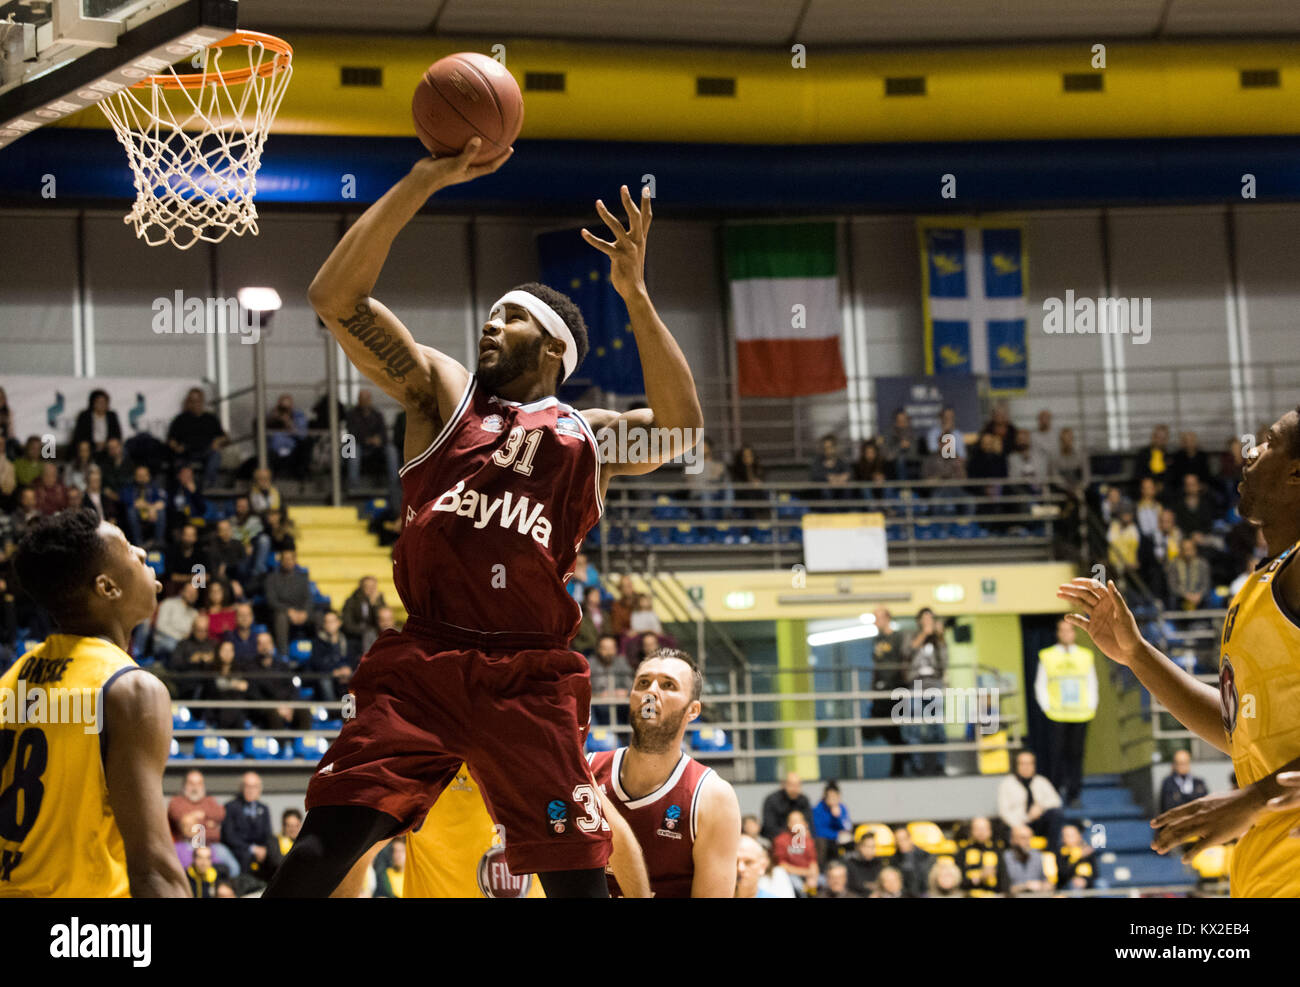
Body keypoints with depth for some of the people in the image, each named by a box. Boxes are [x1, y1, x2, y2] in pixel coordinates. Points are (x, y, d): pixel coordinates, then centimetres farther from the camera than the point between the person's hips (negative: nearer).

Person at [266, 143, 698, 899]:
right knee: (323, 849, -12)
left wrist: (634, 293, -11)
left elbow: (681, 429, -6)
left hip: (531, 679, 0)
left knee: (578, 878, 0)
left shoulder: (587, 437, 15)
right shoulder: (442, 390, 14)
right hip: (424, 660, 0)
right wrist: (423, 183, -4)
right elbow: (336, 297, 4)